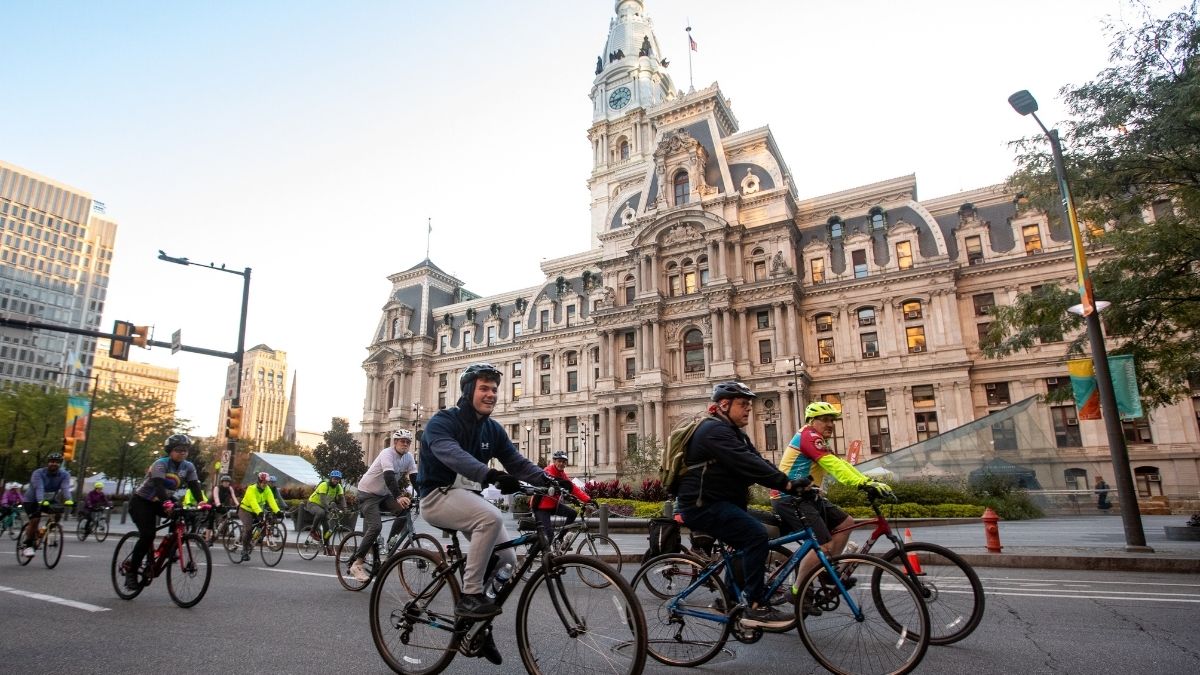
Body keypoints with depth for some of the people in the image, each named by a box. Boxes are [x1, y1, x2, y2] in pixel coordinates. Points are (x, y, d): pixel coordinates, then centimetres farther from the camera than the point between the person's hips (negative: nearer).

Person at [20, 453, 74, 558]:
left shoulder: (64, 475, -14)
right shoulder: (38, 473, -22)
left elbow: (65, 488, -29)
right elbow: (39, 488, -37)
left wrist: (68, 500, -49)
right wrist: (41, 501, -54)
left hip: (50, 500, 4)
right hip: (31, 500, -3)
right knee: (35, 520, -20)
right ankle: (27, 546, -6)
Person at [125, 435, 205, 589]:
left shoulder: (188, 467, -8)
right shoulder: (161, 464, -24)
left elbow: (195, 486, -17)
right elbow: (159, 485, -39)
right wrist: (167, 503, -55)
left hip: (160, 502, 6)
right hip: (141, 501, -5)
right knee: (147, 535, -21)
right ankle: (131, 572, -6)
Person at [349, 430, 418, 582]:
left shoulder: (408, 457, -3)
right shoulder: (387, 454, -24)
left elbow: (415, 478, -9)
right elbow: (389, 476, -39)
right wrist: (399, 497, -53)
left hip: (384, 494, 7)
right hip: (368, 493, -7)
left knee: (405, 510, -17)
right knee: (375, 527, -21)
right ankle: (356, 564, -9)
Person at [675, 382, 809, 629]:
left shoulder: (733, 432, 17)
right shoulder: (715, 430, -17)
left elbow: (757, 461, 8)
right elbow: (747, 464, -28)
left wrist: (789, 484, -5)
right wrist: (786, 483, -29)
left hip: (719, 503, 11)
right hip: (703, 506, -11)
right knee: (756, 534, -23)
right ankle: (756, 608, -17)